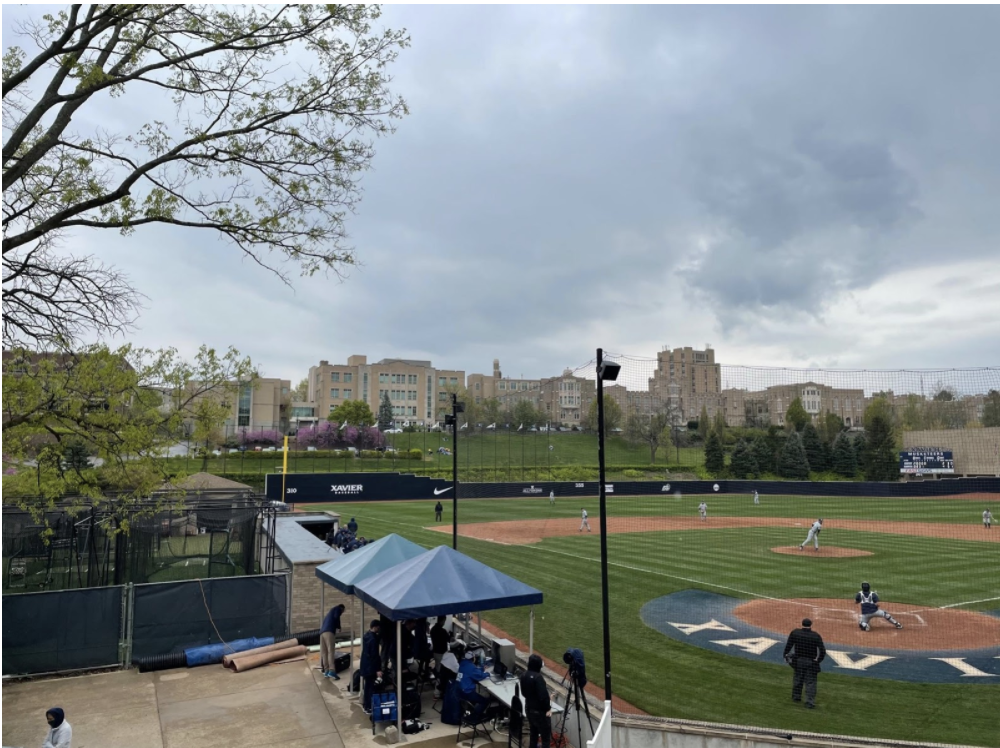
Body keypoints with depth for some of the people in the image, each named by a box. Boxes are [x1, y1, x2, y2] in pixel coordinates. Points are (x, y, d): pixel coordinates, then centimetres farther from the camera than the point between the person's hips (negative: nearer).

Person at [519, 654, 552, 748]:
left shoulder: (524, 675, 1)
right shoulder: (538, 677, -24)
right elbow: (543, 695, -25)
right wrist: (548, 708, -12)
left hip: (529, 708, 8)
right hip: (540, 711, -8)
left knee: (533, 734, 17)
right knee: (546, 738, 1)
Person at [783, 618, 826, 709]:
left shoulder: (795, 633, -9)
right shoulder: (816, 636, -12)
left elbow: (788, 645, -6)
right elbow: (822, 651, -14)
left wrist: (786, 655, 6)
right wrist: (819, 660, 0)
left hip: (798, 660, 2)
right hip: (811, 663, -2)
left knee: (797, 678, 20)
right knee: (810, 682, 4)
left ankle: (796, 696, 33)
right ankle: (810, 702, -1)